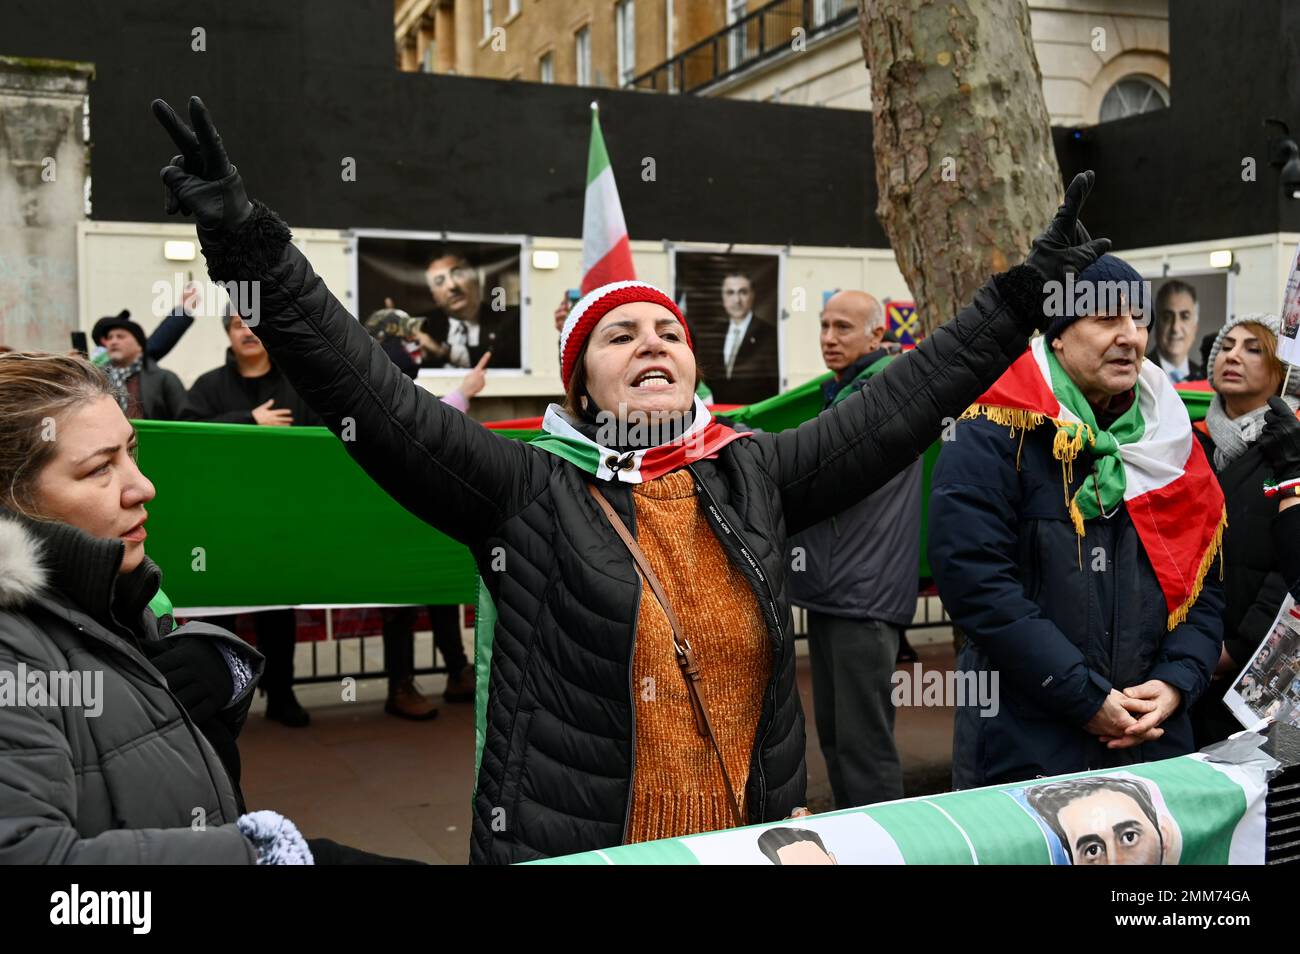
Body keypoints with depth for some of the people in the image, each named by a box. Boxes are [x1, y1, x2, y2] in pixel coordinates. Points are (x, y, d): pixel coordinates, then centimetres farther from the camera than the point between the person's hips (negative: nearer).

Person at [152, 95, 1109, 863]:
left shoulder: (753, 475, 3)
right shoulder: (528, 490, -7)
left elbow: (899, 402, 6)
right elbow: (372, 398, -15)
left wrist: (1026, 290, 7)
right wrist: (249, 243, -23)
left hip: (756, 838, 4)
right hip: (565, 846, -3)